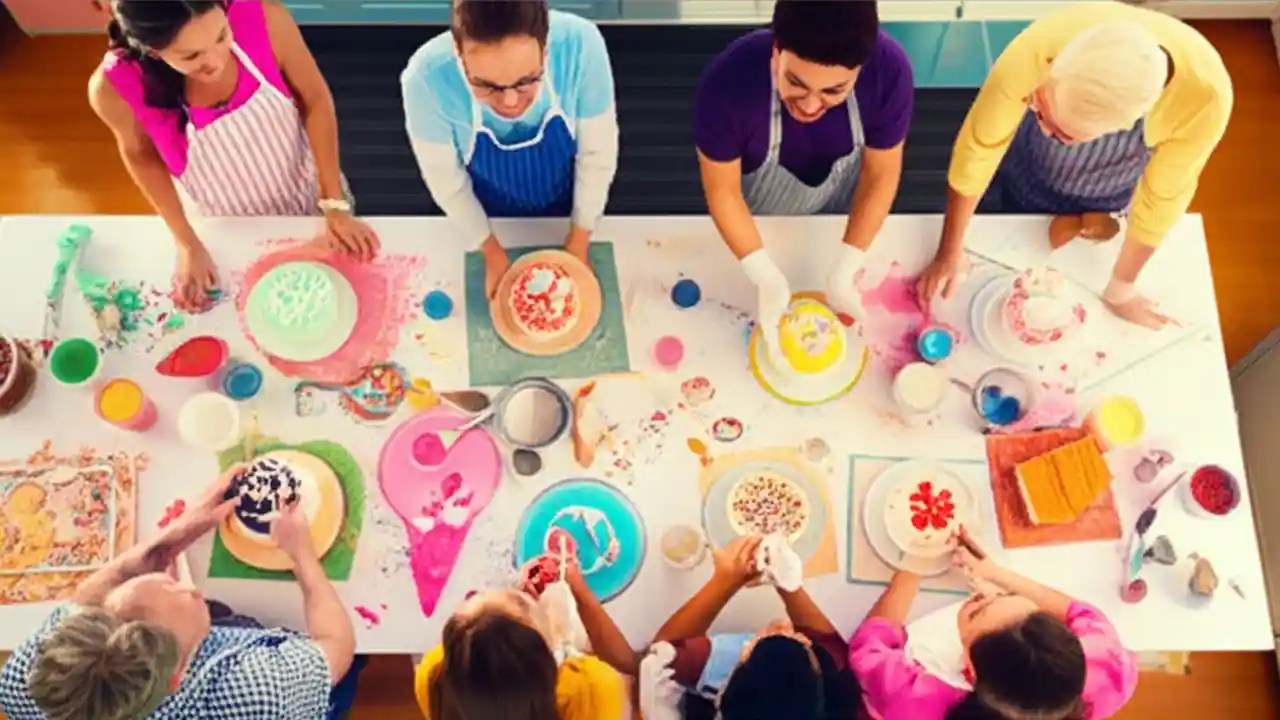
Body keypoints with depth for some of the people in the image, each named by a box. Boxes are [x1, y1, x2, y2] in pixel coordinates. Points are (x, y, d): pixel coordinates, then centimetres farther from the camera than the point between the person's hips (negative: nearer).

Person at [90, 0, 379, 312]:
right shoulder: (115, 88, -32)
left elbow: (316, 101, -17)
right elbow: (141, 156, -10)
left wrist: (334, 205, -16)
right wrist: (187, 244, -8)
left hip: (307, 196, 1)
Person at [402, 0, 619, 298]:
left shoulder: (580, 45, -37)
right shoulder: (427, 78, -37)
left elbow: (597, 153, -20)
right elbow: (445, 176, -18)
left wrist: (579, 240, -10)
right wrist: (491, 251, -9)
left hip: (565, 208, 1)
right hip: (489, 217, 0)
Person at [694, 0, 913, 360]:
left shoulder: (889, 70, -36)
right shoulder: (728, 81, -41)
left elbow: (881, 176, -21)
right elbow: (722, 191, -26)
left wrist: (843, 273, -26)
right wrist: (767, 278, -32)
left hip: (842, 190, 1)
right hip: (760, 202, -1)